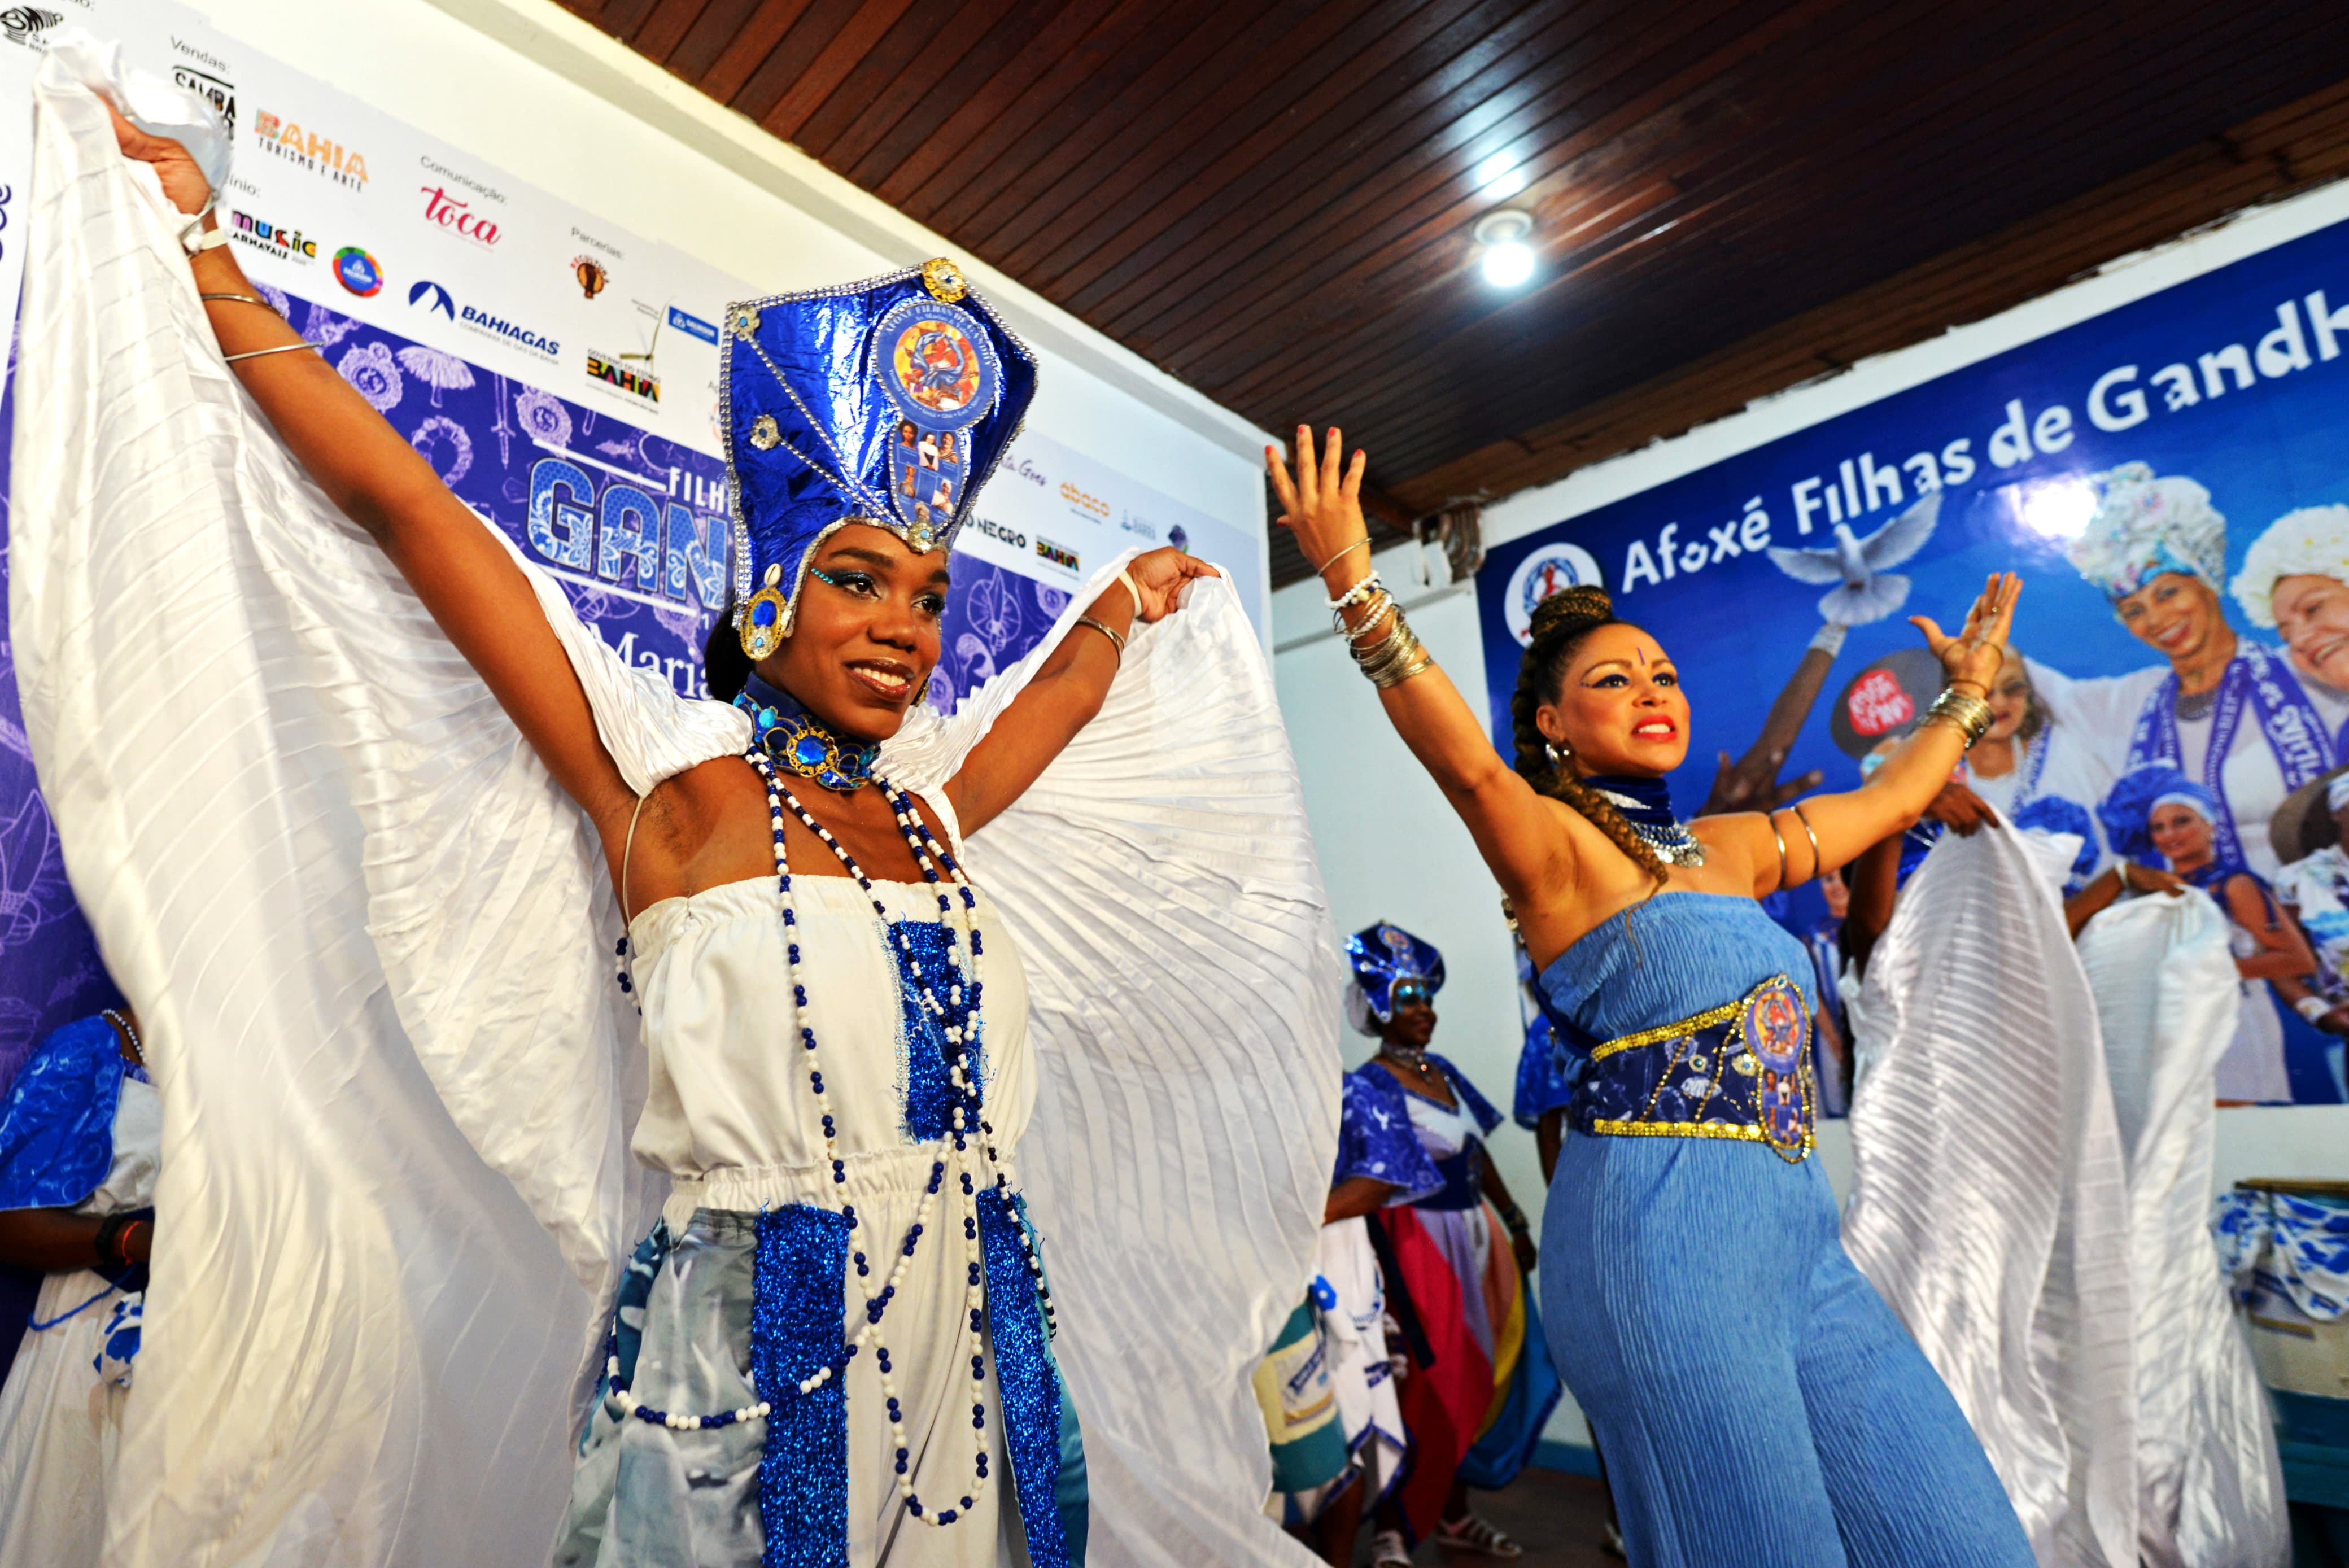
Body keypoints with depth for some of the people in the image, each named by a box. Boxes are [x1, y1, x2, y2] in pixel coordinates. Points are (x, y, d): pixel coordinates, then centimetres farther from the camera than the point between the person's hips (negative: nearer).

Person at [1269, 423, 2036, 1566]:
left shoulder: (1734, 847, 16)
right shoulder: (1554, 847, -7)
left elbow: (1888, 799, 30)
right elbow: (1466, 765, -28)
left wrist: (1968, 692, 41)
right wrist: (1354, 589, -37)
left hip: (1796, 1229, 8)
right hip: (1659, 1225, -8)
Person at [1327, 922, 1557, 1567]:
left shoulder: (1443, 1073, 8)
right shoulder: (1368, 1089, -16)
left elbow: (1480, 1157, 14)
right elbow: (1377, 1182, -28)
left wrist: (1516, 1224, 16)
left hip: (1479, 1237, 8)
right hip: (1424, 1245, -8)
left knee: (1476, 1381, 16)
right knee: (1429, 1391, -1)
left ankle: (1456, 1515, 34)